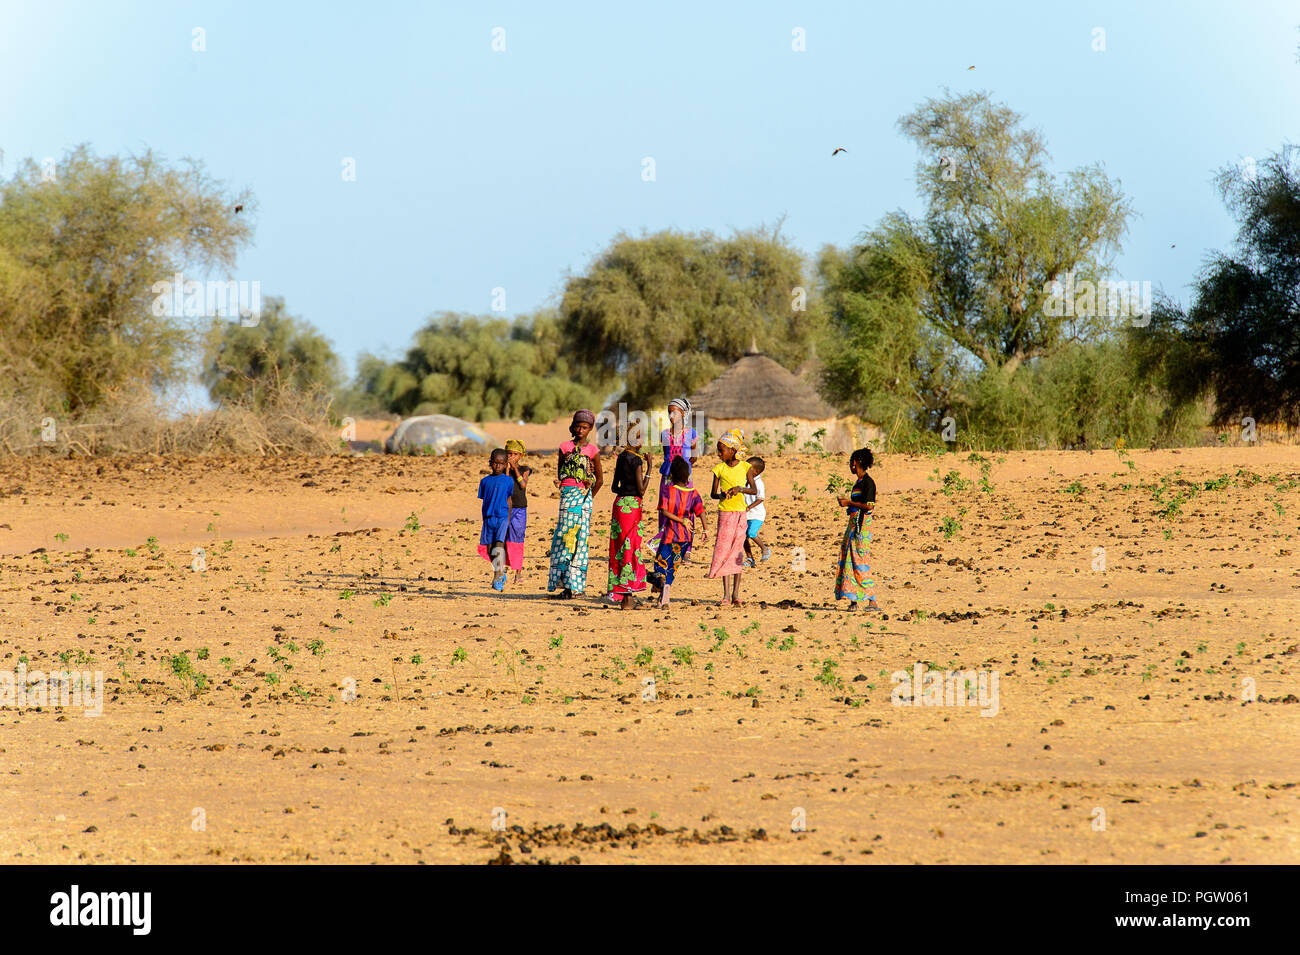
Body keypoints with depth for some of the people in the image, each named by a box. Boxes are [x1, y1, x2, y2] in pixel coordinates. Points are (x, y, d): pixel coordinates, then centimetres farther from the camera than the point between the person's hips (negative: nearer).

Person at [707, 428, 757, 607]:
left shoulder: (744, 467, 2)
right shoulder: (719, 469, 1)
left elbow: (754, 489, 0)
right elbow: (713, 494, 4)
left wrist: (741, 488, -19)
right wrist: (721, 494, -18)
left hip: (741, 512, 1)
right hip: (725, 512, -1)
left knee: (737, 552, 3)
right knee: (724, 550, -7)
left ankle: (736, 593, 6)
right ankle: (726, 594, -6)